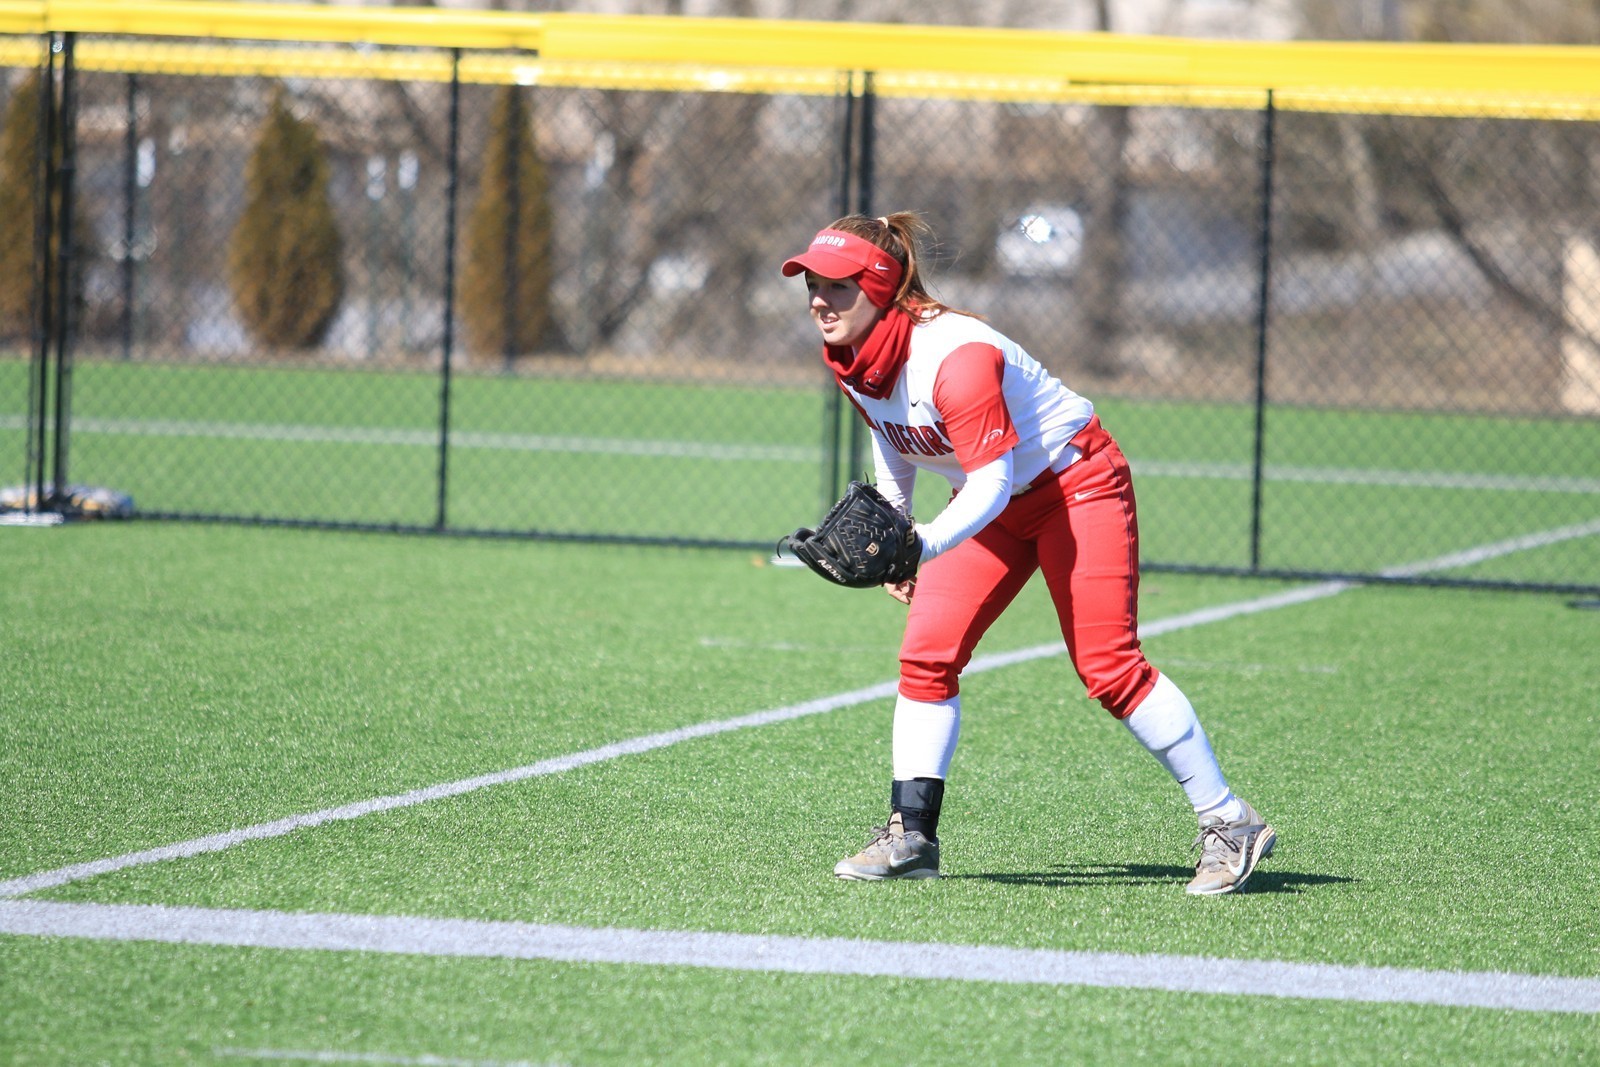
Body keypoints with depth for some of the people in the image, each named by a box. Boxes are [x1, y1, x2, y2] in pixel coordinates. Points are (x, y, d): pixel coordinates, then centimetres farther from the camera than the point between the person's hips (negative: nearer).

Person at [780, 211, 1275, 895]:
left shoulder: (956, 358, -33)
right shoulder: (848, 359, -8)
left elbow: (992, 483, -36)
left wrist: (924, 546, -50)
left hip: (1077, 484, -8)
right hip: (993, 503, 8)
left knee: (1108, 666, -13)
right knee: (927, 652, -5)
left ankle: (1228, 823, -5)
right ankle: (911, 836, 0)